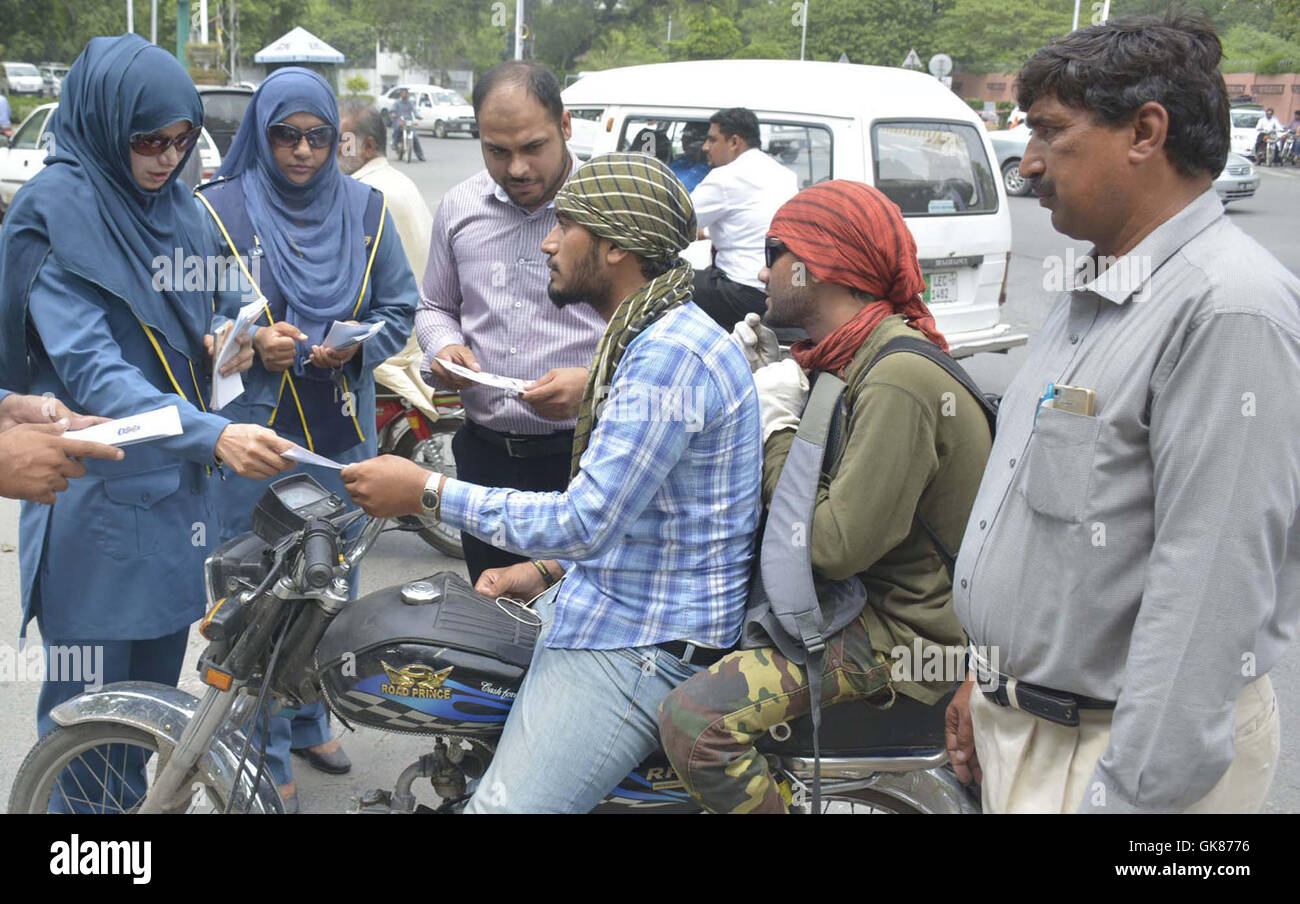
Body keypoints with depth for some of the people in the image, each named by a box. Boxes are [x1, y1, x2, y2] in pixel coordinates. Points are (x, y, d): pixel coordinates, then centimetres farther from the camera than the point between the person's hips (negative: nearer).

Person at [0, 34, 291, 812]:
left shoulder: (177, 208, 11)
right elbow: (88, 370, -22)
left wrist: (222, 345, 1)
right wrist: (214, 434, -33)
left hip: (175, 484, 7)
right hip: (96, 493, -7)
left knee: (156, 682, 16)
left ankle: (133, 798, 33)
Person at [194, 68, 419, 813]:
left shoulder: (366, 209, 6)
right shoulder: (218, 211, -4)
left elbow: (400, 307, 9)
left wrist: (357, 346, -10)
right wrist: (250, 344, -18)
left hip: (343, 435, 4)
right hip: (251, 431, -3)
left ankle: (310, 719, 35)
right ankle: (269, 757, 14)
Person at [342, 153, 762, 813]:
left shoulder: (672, 354, -23)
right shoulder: (649, 337, 14)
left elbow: (585, 523, -26)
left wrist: (428, 492, -19)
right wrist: (545, 571, 12)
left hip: (642, 648, -11)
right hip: (604, 600, 11)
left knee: (501, 804, -19)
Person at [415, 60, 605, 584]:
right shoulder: (459, 208, 8)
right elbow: (435, 307, 22)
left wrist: (593, 384, -24)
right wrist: (444, 348, -1)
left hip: (584, 459, -4)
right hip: (483, 456, 5)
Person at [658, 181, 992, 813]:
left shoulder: (899, 381, -24)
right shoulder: (864, 352, 9)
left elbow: (836, 546, -28)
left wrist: (777, 423, -16)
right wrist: (771, 382, 4)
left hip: (907, 630, -11)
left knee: (693, 722, -24)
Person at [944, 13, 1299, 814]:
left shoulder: (1229, 310, -22)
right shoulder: (1095, 291, 10)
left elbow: (1211, 590, -26)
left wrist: (1129, 794, -26)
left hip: (1112, 745, -9)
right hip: (1023, 720, 9)